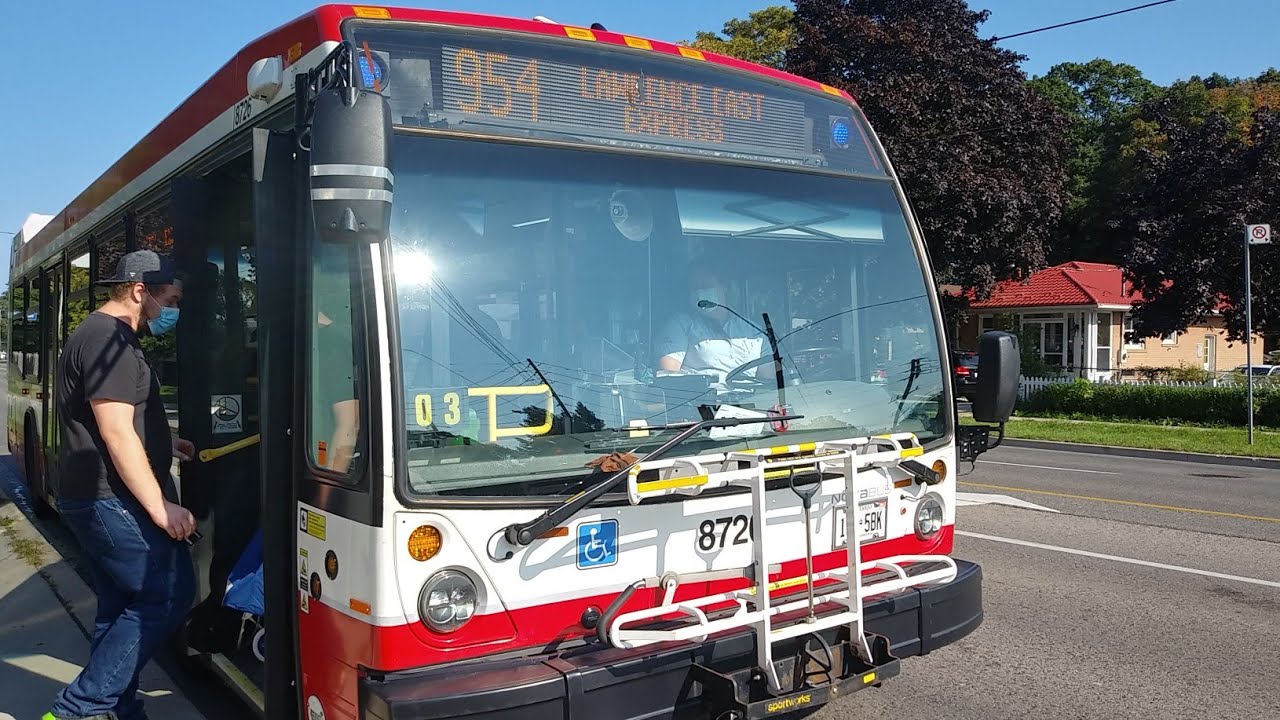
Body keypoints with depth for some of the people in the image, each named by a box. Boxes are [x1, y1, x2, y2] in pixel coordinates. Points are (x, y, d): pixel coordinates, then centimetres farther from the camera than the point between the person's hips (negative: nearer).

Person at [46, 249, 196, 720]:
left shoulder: (102, 336, 17)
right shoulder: (109, 340, -16)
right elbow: (117, 434, -22)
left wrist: (165, 443, 18)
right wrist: (160, 507, -21)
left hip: (95, 500, 11)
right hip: (113, 501, -11)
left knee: (120, 608, 13)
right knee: (170, 593, -8)